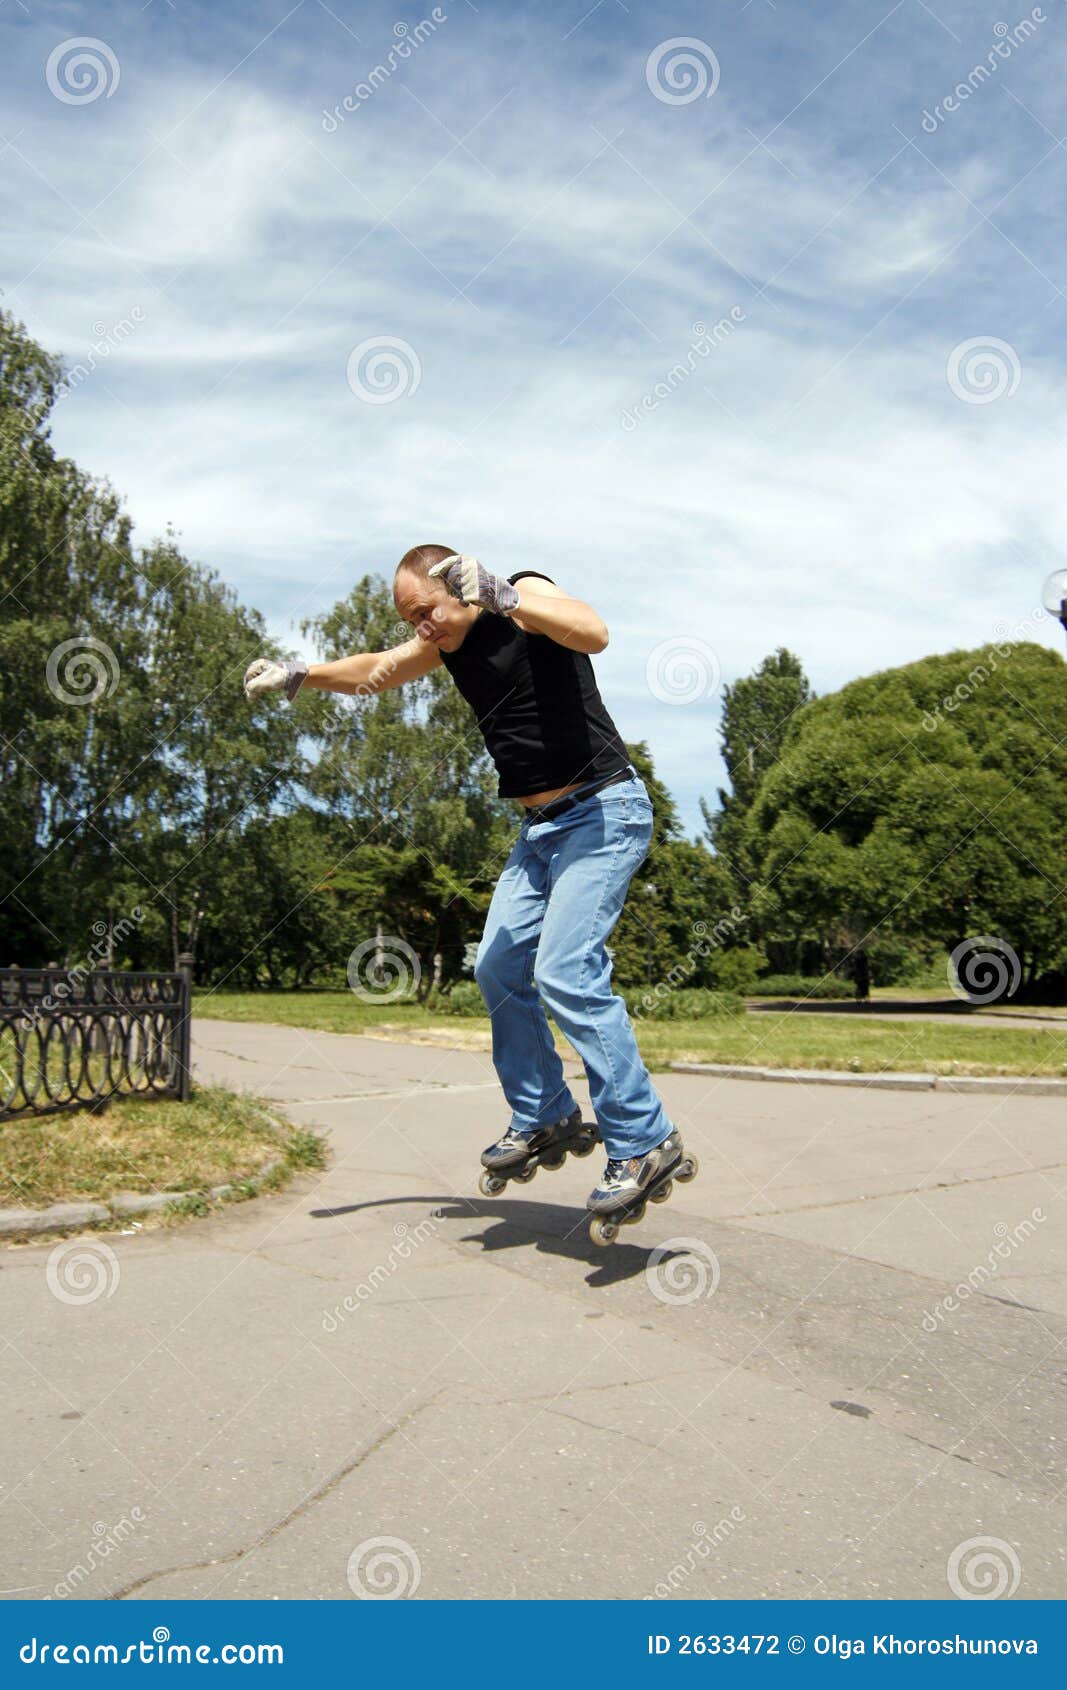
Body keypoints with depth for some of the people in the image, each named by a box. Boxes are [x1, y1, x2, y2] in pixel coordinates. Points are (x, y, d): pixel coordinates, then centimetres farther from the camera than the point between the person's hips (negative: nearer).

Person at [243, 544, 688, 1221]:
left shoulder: (527, 594, -11)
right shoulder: (447, 640, 12)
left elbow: (594, 633, -31)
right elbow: (376, 670, 26)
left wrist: (501, 595, -38)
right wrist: (300, 674, 16)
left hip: (603, 810, -9)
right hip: (542, 826, 9)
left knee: (565, 971, -19)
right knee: (500, 966, 7)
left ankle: (645, 1140, -11)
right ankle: (547, 1119, 21)